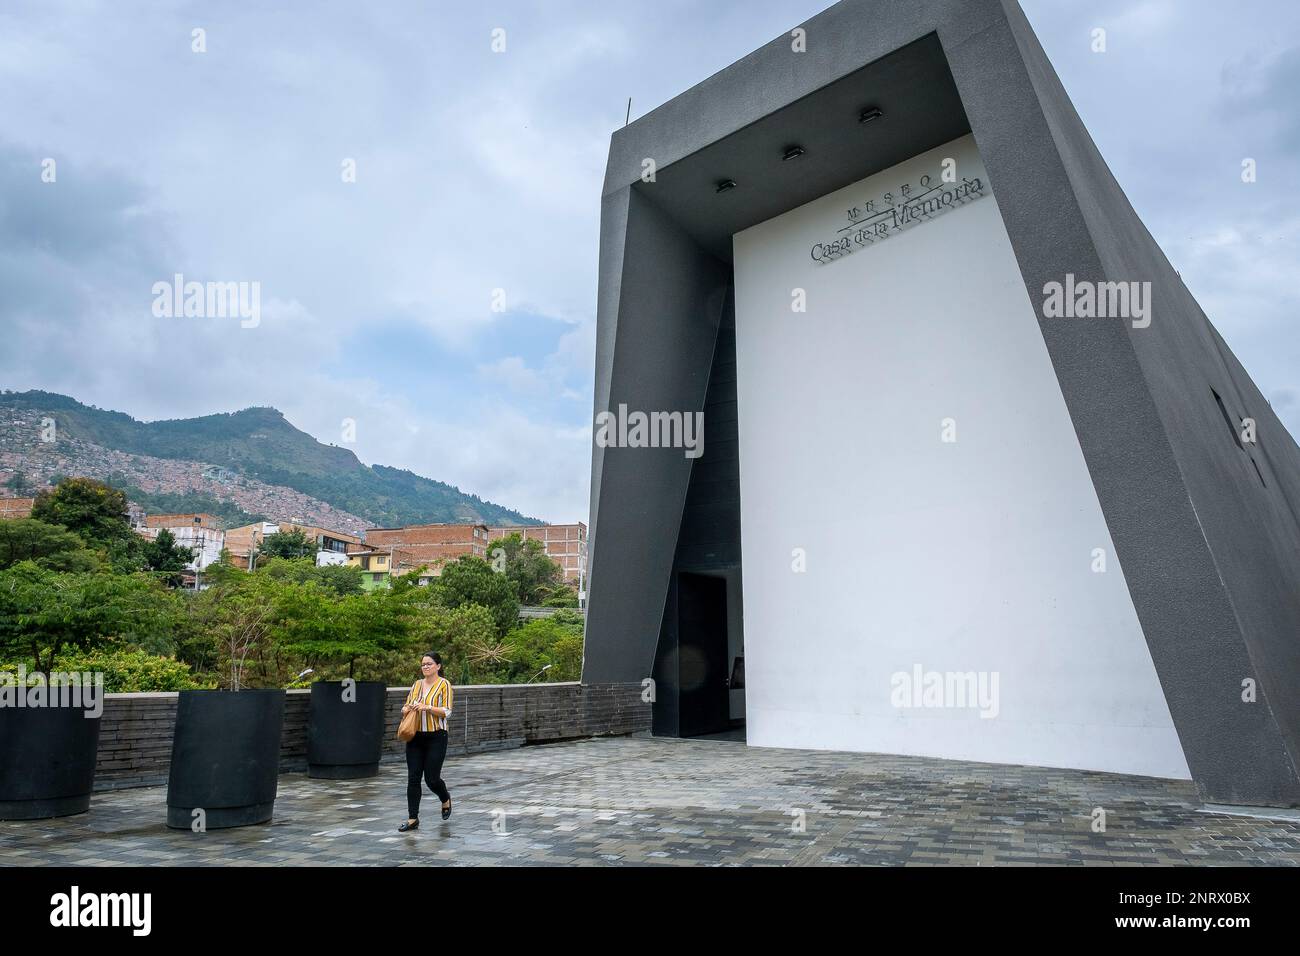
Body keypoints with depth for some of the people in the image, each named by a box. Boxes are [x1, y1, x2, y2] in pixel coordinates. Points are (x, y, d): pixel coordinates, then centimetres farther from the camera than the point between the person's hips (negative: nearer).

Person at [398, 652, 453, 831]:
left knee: (432, 778, -1)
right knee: (413, 778, 2)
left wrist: (427, 707, -23)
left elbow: (447, 711, -12)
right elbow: (405, 708, 14)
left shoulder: (444, 684, -6)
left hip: (436, 737, -5)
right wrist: (408, 709, -9)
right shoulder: (416, 684, 10)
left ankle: (446, 800, 30)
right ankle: (413, 819, 11)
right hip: (415, 737, 5)